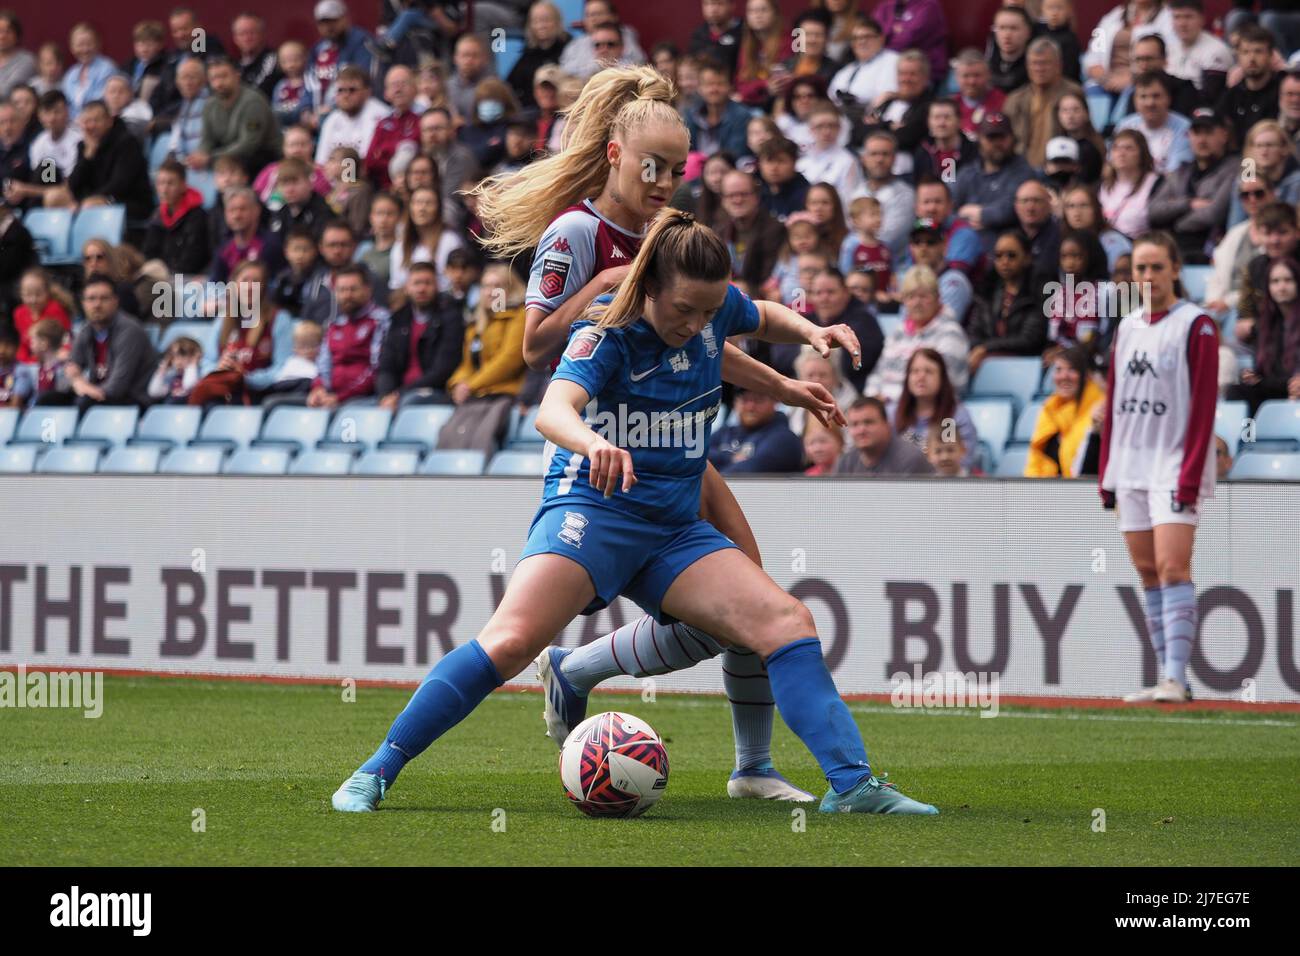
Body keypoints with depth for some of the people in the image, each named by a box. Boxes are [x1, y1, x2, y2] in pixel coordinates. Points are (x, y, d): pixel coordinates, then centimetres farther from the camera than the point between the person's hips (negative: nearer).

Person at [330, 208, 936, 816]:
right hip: (594, 509, -6)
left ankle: (852, 785, -7)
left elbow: (764, 318, 30)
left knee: (787, 623, -12)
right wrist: (593, 443, -56)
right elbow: (552, 411, -34)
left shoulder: (716, 310, 4)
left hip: (675, 528, 6)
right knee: (512, 640, -27)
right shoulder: (608, 336, -14)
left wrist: (811, 332, 9)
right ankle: (375, 773, -21)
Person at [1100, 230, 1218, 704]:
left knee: (1172, 568, -14)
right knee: (1147, 573, 5)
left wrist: (1189, 477, -17)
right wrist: (1106, 473, 13)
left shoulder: (1196, 326, -5)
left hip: (1174, 469, -7)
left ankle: (1176, 679, -19)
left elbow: (1203, 407, -11)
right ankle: (1166, 677, 8)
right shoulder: (1127, 327, 15)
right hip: (1130, 468, 7)